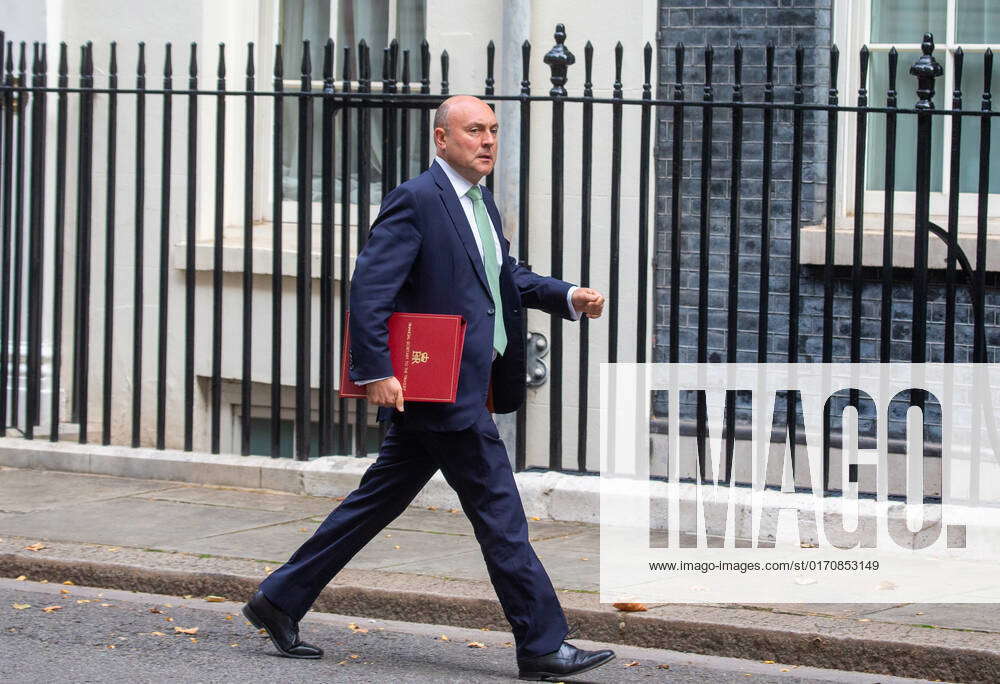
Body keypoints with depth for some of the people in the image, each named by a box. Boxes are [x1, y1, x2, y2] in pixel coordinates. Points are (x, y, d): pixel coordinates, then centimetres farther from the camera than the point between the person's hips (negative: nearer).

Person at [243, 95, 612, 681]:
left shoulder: (481, 202, 17)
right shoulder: (417, 200, -13)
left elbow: (508, 276, 28)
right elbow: (370, 288, -18)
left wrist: (569, 297, 11)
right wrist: (376, 371, -24)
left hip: (469, 386, 10)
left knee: (379, 501, 14)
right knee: (500, 513, -5)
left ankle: (281, 600, 21)